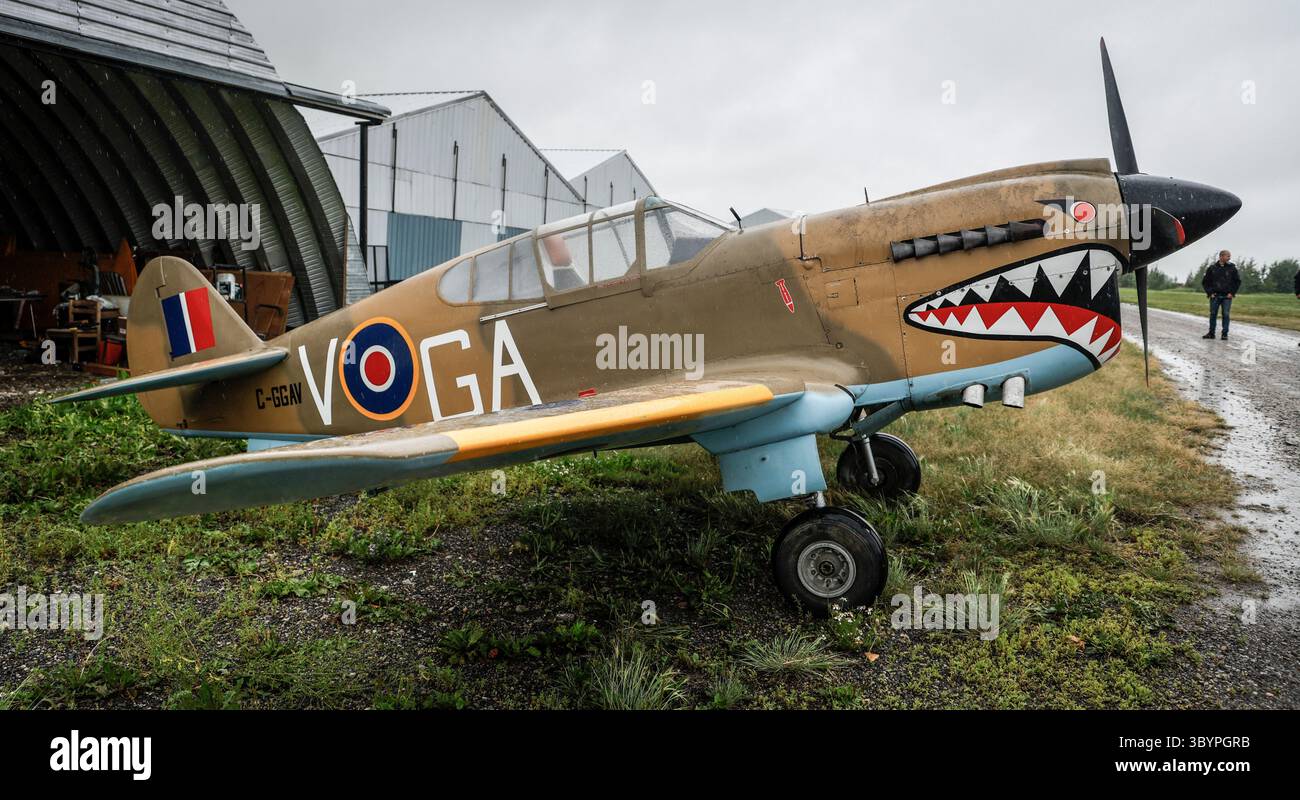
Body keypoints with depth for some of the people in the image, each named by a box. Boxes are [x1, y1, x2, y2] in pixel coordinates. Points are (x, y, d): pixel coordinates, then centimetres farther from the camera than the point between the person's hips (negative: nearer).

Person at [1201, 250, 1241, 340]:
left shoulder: (1232, 268, 2)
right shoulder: (1212, 268, 1)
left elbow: (1238, 281, 9)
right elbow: (1205, 282, 7)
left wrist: (1232, 293, 1)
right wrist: (1210, 293, -1)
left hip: (1227, 296, 0)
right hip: (1215, 296, 0)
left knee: (1226, 315, -2)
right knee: (1213, 314, 2)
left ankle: (1225, 334, 3)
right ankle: (1211, 333, 9)